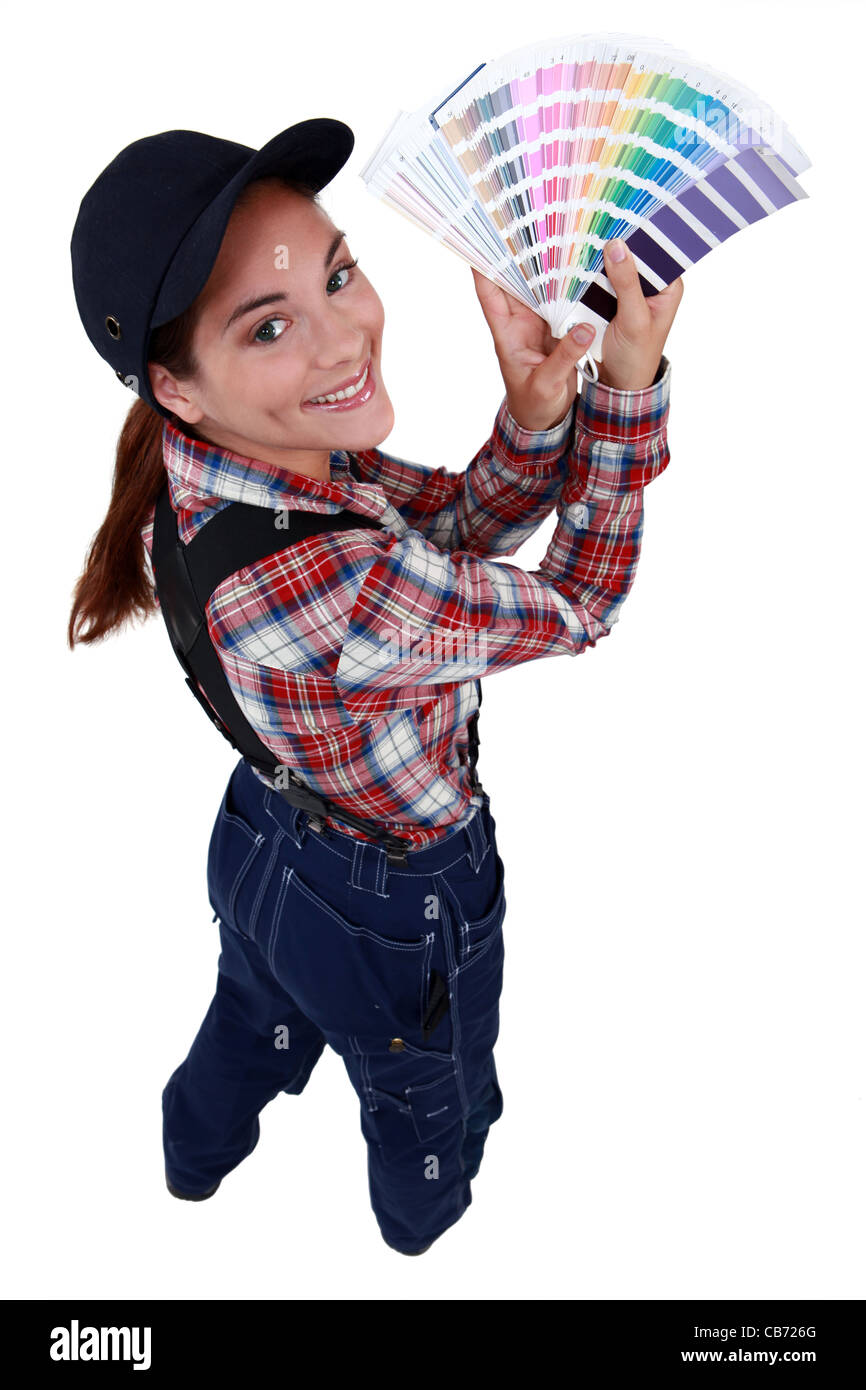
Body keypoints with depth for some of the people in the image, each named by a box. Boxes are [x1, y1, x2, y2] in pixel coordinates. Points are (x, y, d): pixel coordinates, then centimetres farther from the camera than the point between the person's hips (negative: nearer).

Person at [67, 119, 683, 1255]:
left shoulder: (257, 455, -19)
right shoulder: (325, 589, -44)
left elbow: (467, 519, -11)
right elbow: (576, 609, -28)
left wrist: (536, 408, -30)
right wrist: (629, 382, -28)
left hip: (260, 835, 7)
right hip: (400, 908, -7)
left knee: (251, 1026, 38)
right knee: (433, 1107, 29)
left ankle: (194, 1165, 71)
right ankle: (425, 1233, 63)